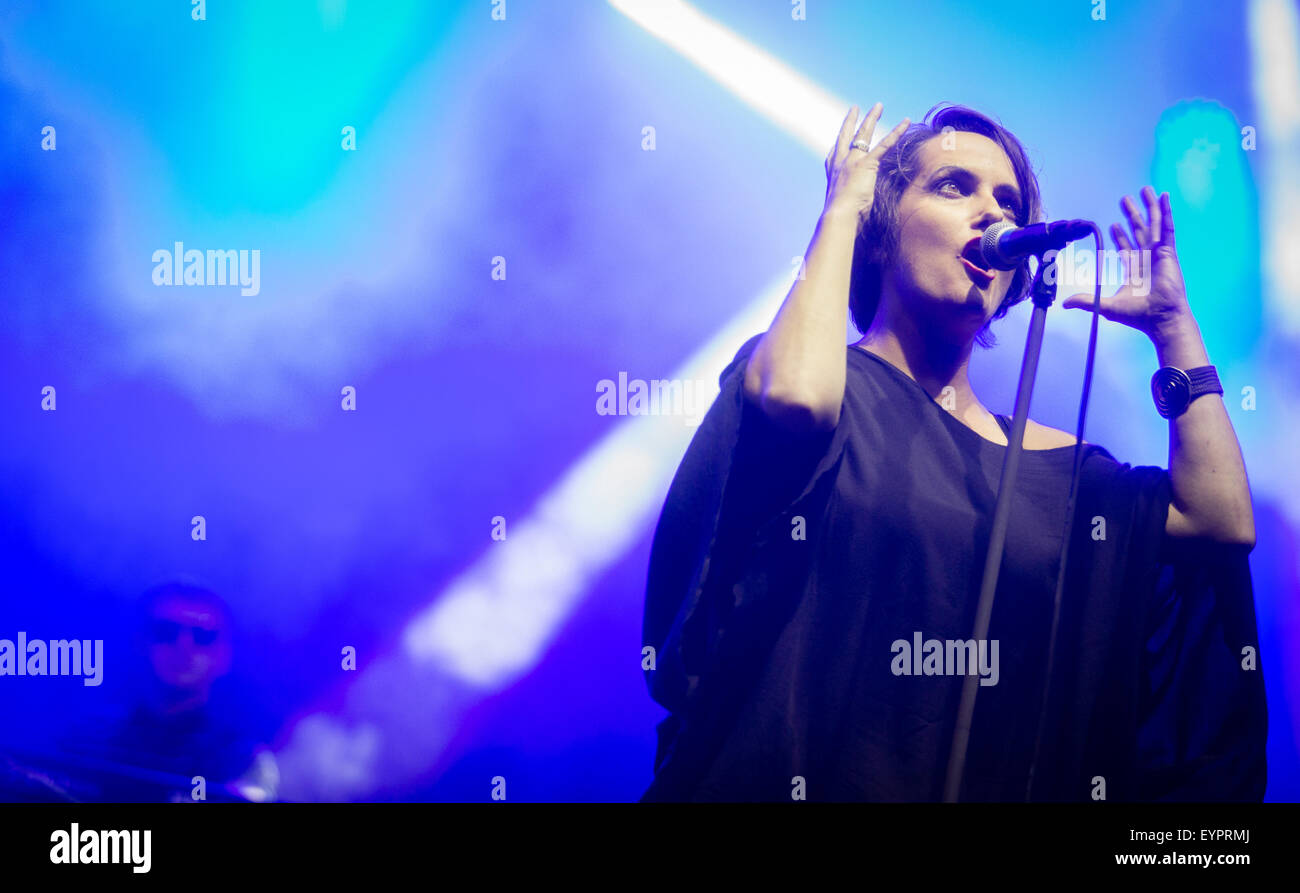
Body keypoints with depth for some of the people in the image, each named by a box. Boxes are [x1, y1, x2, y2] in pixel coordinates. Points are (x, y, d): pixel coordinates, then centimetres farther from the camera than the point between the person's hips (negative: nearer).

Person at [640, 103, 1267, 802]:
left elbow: (1222, 523, 7)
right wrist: (842, 207, -5)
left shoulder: (1050, 461, 15)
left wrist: (1172, 322, 15)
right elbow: (797, 395, -20)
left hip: (1016, 786, 5)